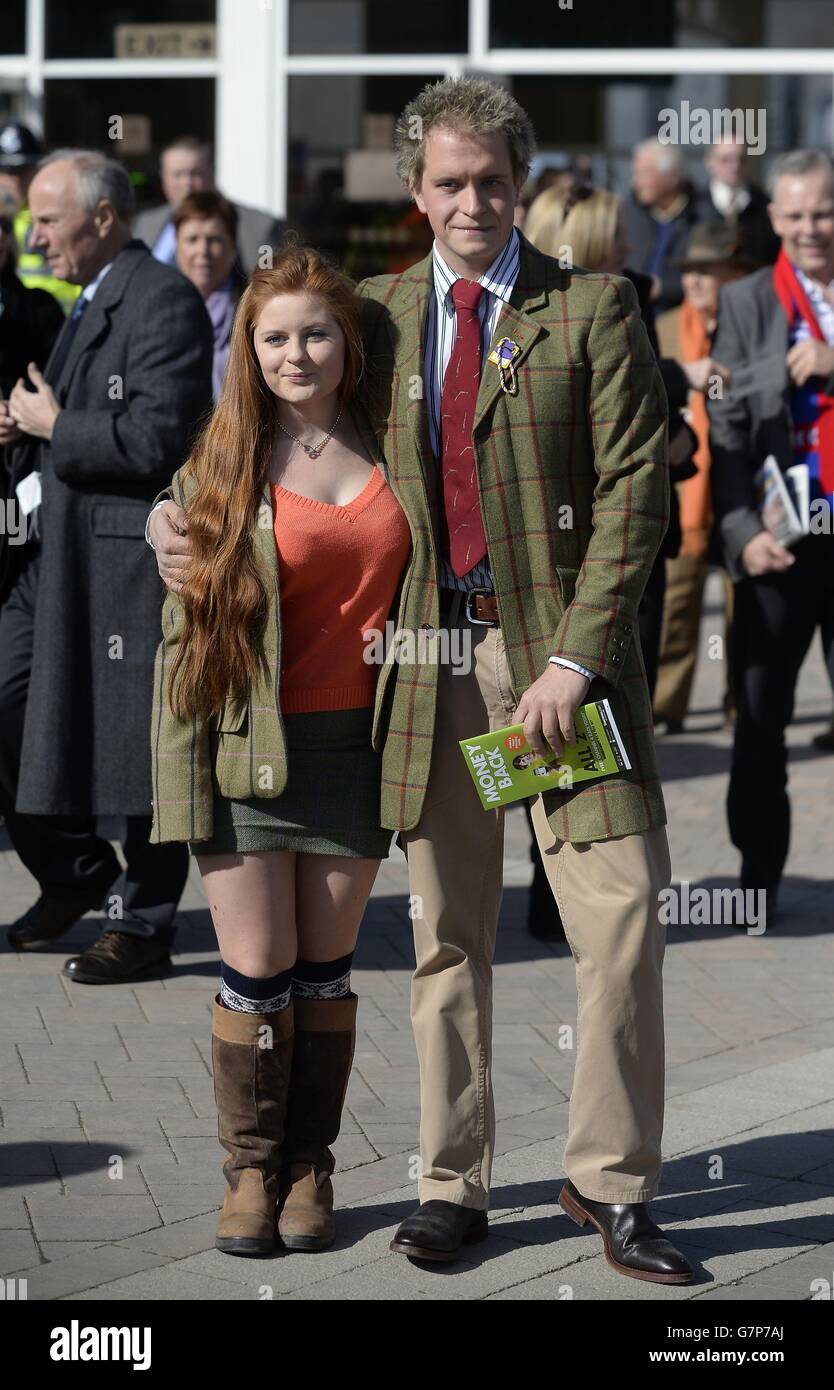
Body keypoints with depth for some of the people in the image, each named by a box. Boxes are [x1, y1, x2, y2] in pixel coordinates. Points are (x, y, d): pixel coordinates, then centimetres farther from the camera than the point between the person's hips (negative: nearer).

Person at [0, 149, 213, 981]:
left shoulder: (164, 302, -13)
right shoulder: (91, 302, 18)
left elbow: (156, 439, -23)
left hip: (122, 555, -9)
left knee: (133, 743, -1)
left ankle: (142, 925, 10)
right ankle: (75, 873, 26)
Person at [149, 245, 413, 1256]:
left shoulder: (390, 453, 7)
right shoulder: (216, 472, 0)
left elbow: (418, 593, 13)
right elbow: (182, 640, -1)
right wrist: (181, 786, -7)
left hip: (355, 746, 2)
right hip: (248, 750, -2)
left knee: (325, 968, 7)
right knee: (256, 973, -1)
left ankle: (309, 1168, 18)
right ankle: (250, 1172, 14)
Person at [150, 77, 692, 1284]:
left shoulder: (592, 311, -1)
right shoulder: (380, 317, 11)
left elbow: (635, 493, -6)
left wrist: (573, 660, -13)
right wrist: (194, 511, 4)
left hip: (560, 652, -3)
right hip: (433, 658, 3)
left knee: (621, 921, -6)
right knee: (447, 939, 8)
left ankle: (610, 1183, 7)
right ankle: (453, 1186, 18)